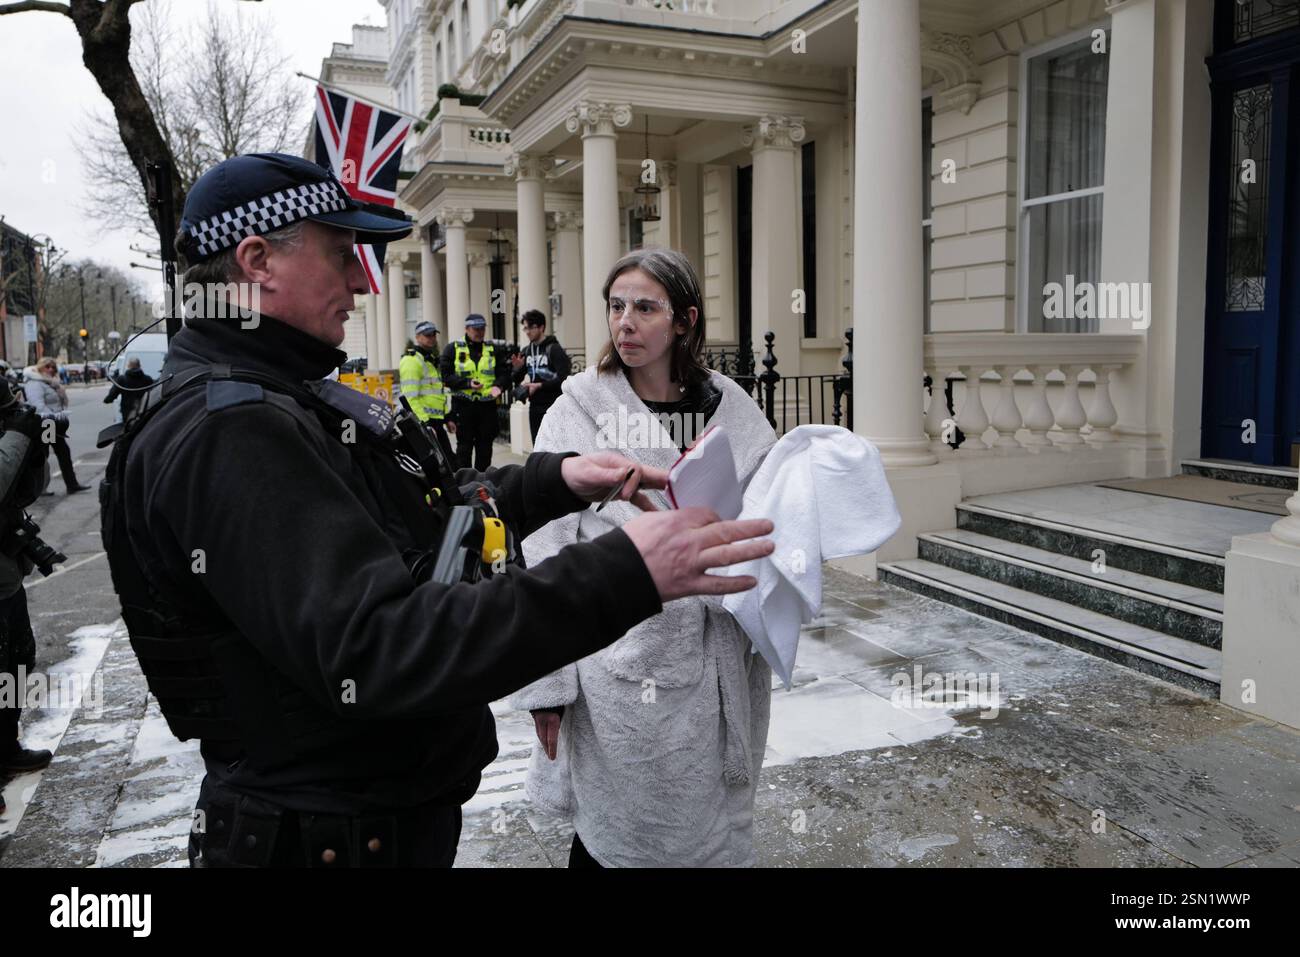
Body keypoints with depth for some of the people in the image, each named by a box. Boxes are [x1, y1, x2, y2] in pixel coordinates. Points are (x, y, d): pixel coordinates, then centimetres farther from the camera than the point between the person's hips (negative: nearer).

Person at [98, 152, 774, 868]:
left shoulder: (270, 402, 8)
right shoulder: (225, 433, -26)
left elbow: (424, 514, 13)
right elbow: (373, 650, -35)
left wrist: (556, 480, -2)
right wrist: (622, 575, -36)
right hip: (336, 836, -9)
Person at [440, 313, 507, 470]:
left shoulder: (492, 349, 10)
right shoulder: (453, 349, 2)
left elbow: (504, 373, 6)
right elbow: (446, 376, -5)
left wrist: (498, 386, -15)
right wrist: (467, 383, -19)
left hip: (487, 405, 3)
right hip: (463, 405, -3)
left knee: (485, 447, 8)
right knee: (464, 446, 2)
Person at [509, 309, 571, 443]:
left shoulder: (554, 349, -8)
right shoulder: (526, 352, 13)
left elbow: (563, 378, -16)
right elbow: (516, 380, 17)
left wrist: (539, 385, -19)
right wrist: (517, 368, -4)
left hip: (553, 407, -7)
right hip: (535, 407, 7)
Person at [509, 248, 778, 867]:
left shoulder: (733, 411, 2)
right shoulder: (579, 411, -6)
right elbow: (544, 554, -6)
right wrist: (548, 684, -7)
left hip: (716, 670, 3)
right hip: (619, 671, -3)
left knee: (711, 833, 18)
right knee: (613, 839, 10)